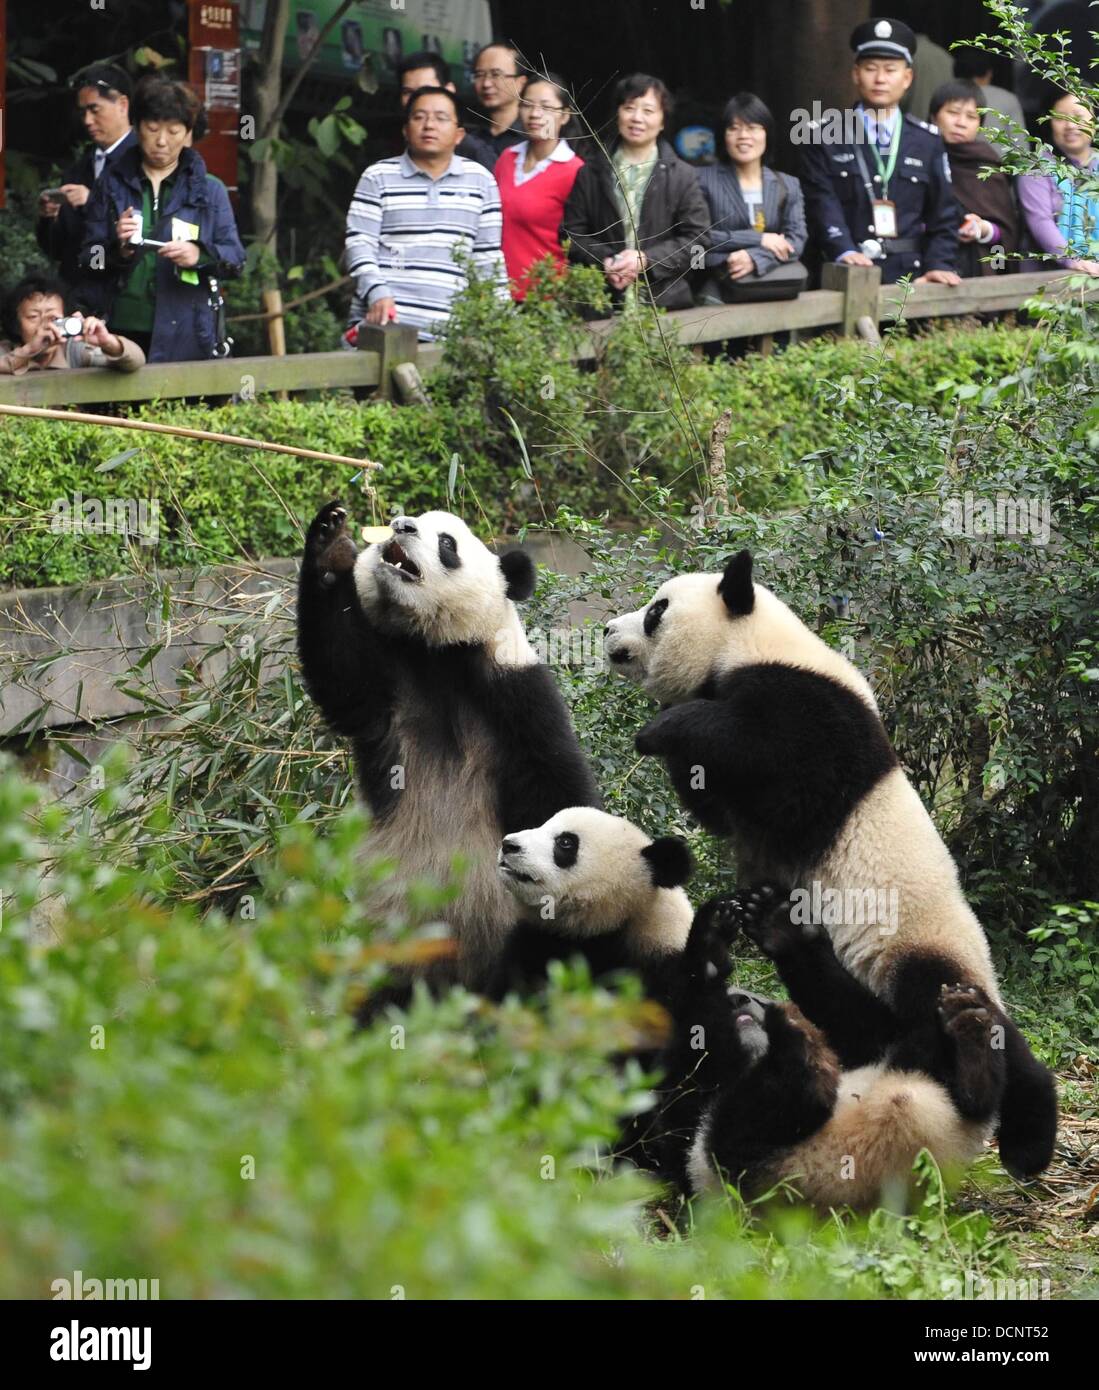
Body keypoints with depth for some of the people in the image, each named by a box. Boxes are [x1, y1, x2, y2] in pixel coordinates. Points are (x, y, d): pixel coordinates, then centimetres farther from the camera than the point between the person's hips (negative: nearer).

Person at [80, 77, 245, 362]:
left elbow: (236, 257, 5)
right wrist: (118, 250, -14)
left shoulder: (209, 191, 11)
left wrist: (200, 255, -15)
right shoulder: (113, 184, 12)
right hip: (123, 332, 0)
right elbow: (88, 258, 7)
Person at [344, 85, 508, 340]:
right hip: (384, 320, -1)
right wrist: (376, 292, -15)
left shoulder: (480, 180, 13)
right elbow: (359, 243, 1)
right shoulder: (378, 177, 8)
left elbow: (489, 257, 14)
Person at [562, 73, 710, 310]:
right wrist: (604, 262, -11)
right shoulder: (590, 174, 11)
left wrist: (646, 260, -12)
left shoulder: (682, 176, 7)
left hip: (665, 300, -1)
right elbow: (572, 233, 8)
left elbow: (696, 239, 1)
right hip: (602, 301, 1)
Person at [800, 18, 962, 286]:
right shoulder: (825, 136, 6)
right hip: (848, 277, -2)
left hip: (910, 275, 2)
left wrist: (939, 265, -6)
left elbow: (943, 214, 11)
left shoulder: (928, 142, 13)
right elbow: (822, 204, -5)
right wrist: (845, 252, -22)